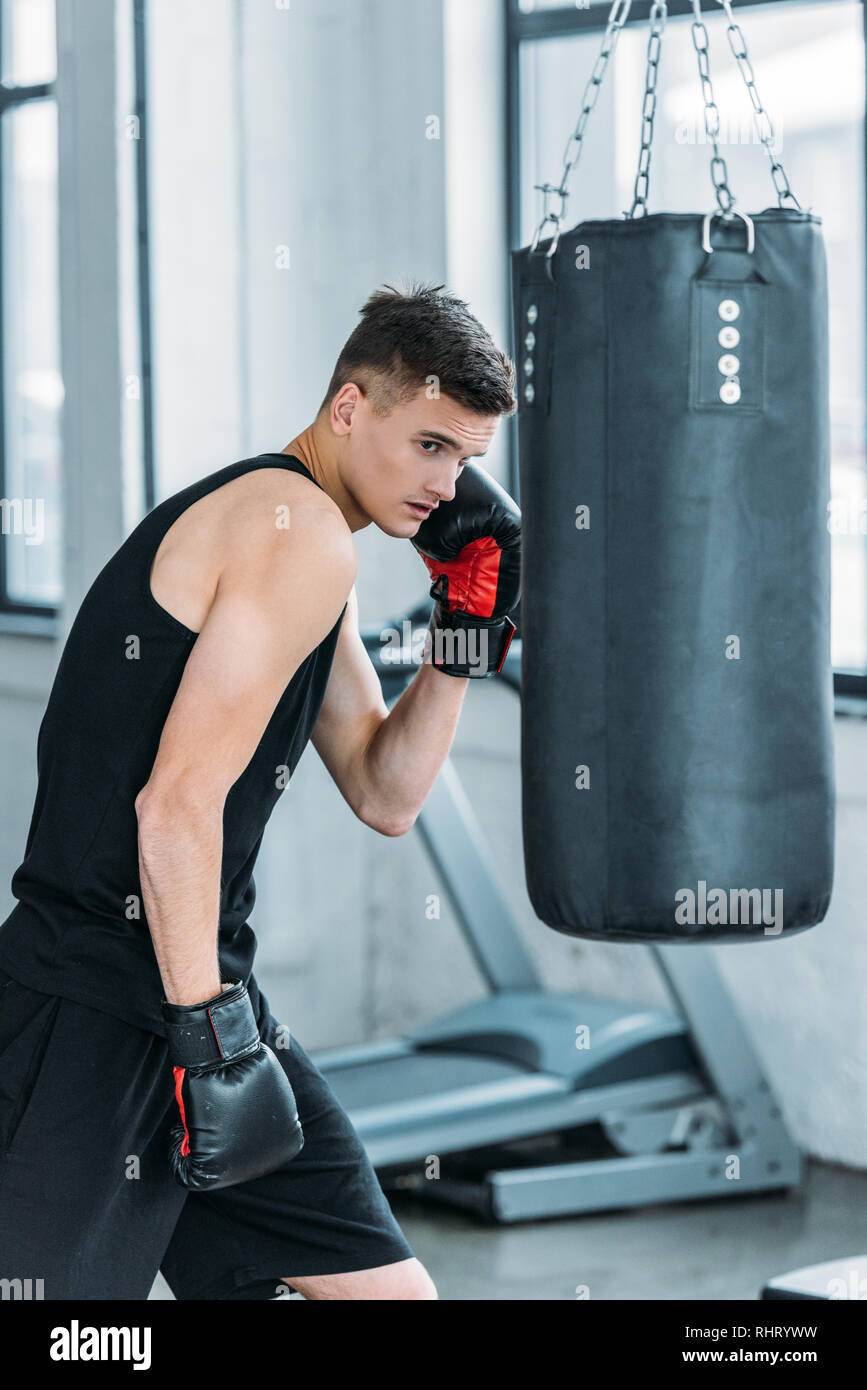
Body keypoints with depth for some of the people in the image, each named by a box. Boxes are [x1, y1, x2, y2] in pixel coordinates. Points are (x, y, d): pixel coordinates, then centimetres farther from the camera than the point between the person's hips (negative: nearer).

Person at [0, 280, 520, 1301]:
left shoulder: (303, 560, 17)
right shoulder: (301, 535, -14)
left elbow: (384, 798, 20)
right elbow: (178, 802, -21)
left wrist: (465, 631, 9)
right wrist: (207, 1028, -20)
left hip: (199, 987, 10)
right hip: (95, 1014, -10)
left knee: (385, 1285, 9)